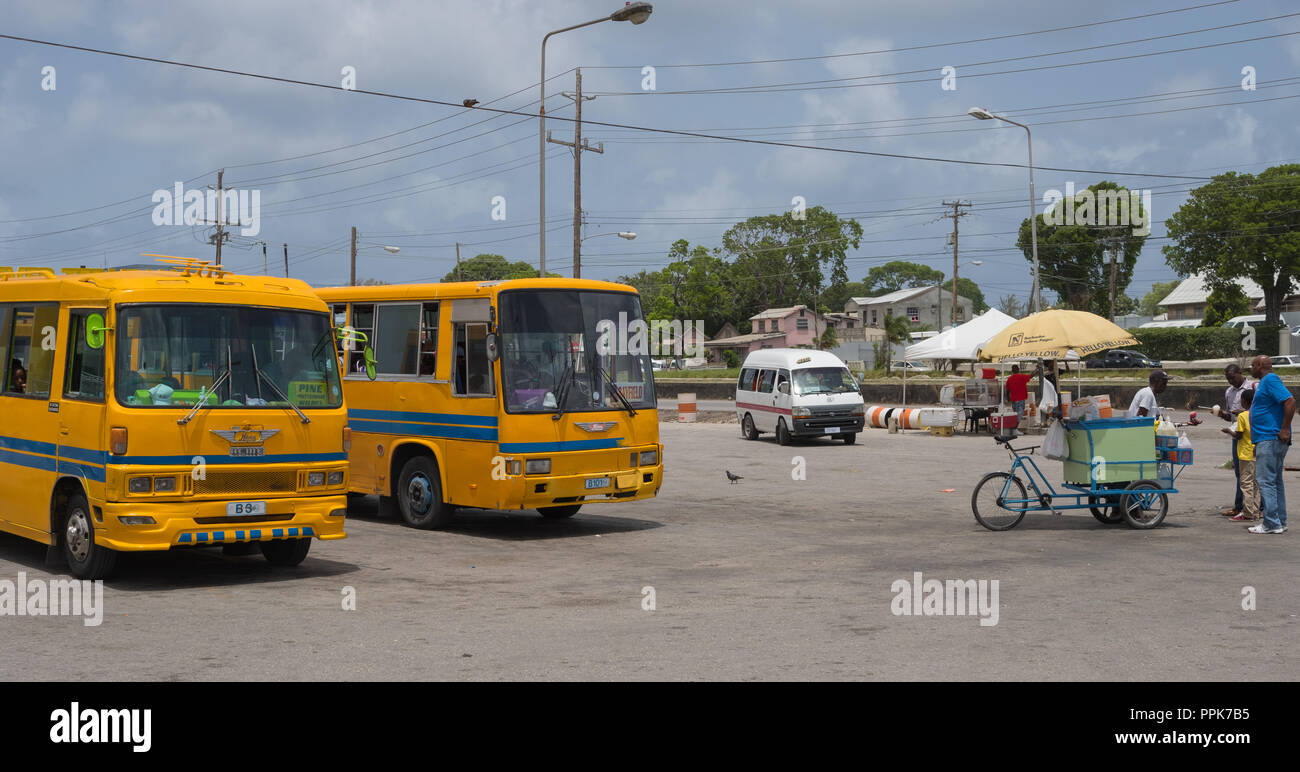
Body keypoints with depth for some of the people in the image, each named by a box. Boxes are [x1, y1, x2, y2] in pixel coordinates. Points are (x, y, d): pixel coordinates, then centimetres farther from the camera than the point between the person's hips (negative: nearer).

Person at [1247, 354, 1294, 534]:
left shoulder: (1270, 380, -12)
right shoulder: (1263, 383, 20)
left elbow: (1290, 401, -22)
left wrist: (1285, 429, -22)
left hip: (1270, 439, -11)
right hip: (1268, 439, 11)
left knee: (1266, 480, -11)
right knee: (1274, 481, 13)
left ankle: (1272, 523, -12)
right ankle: (1280, 522, 17)